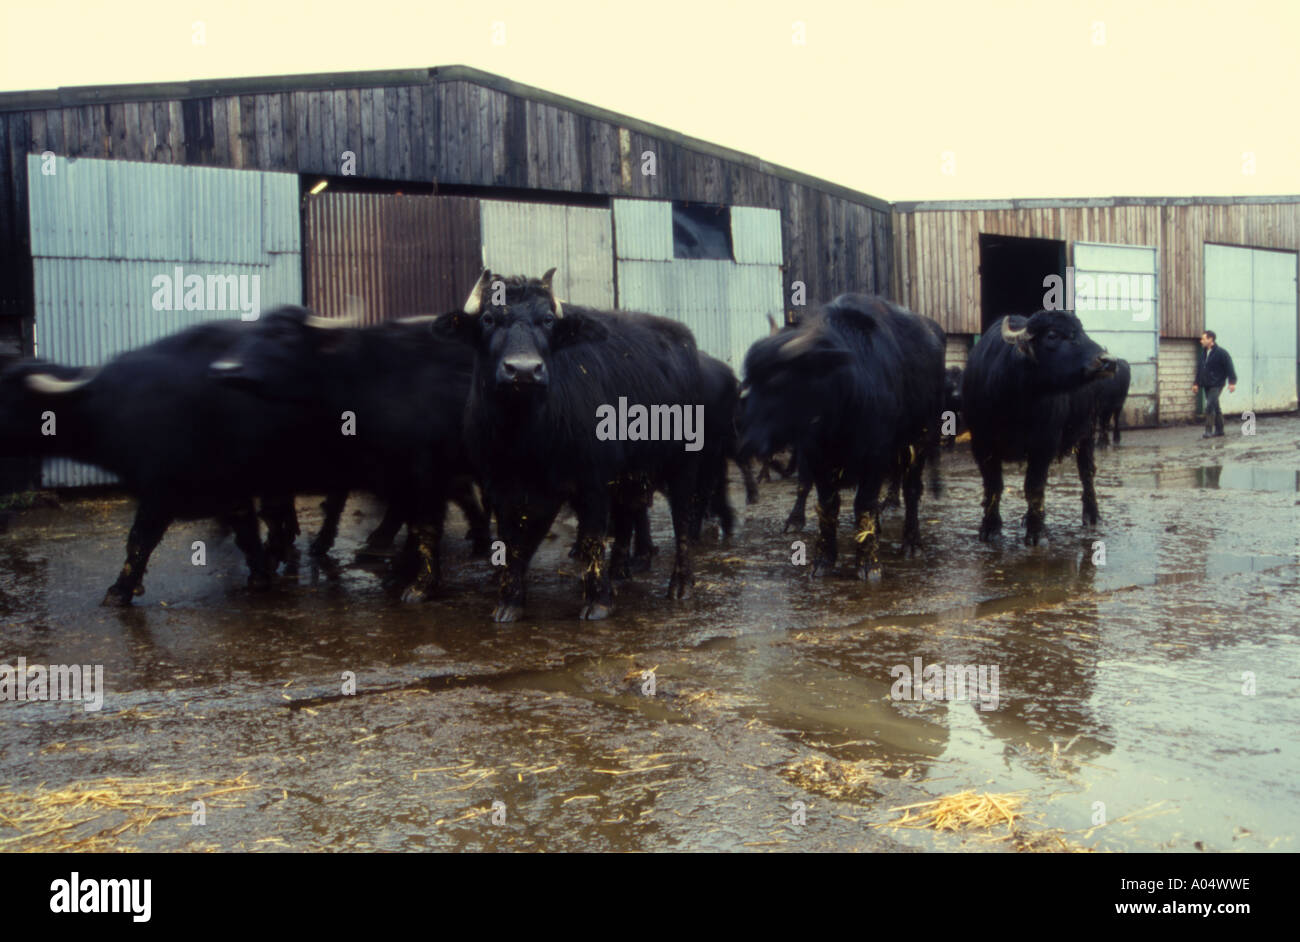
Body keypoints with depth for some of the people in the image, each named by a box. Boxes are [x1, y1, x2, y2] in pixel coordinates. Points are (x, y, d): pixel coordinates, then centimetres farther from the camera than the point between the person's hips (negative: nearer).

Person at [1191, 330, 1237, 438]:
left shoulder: (1221, 352, -10)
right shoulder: (1205, 353, 15)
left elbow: (1229, 368, -12)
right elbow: (1200, 369, 22)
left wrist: (1232, 382, -16)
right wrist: (1196, 383, 21)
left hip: (1216, 385, -8)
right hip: (1207, 386, 8)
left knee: (1209, 407, -16)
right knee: (1215, 408, 13)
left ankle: (1208, 431, -15)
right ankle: (1219, 431, 19)